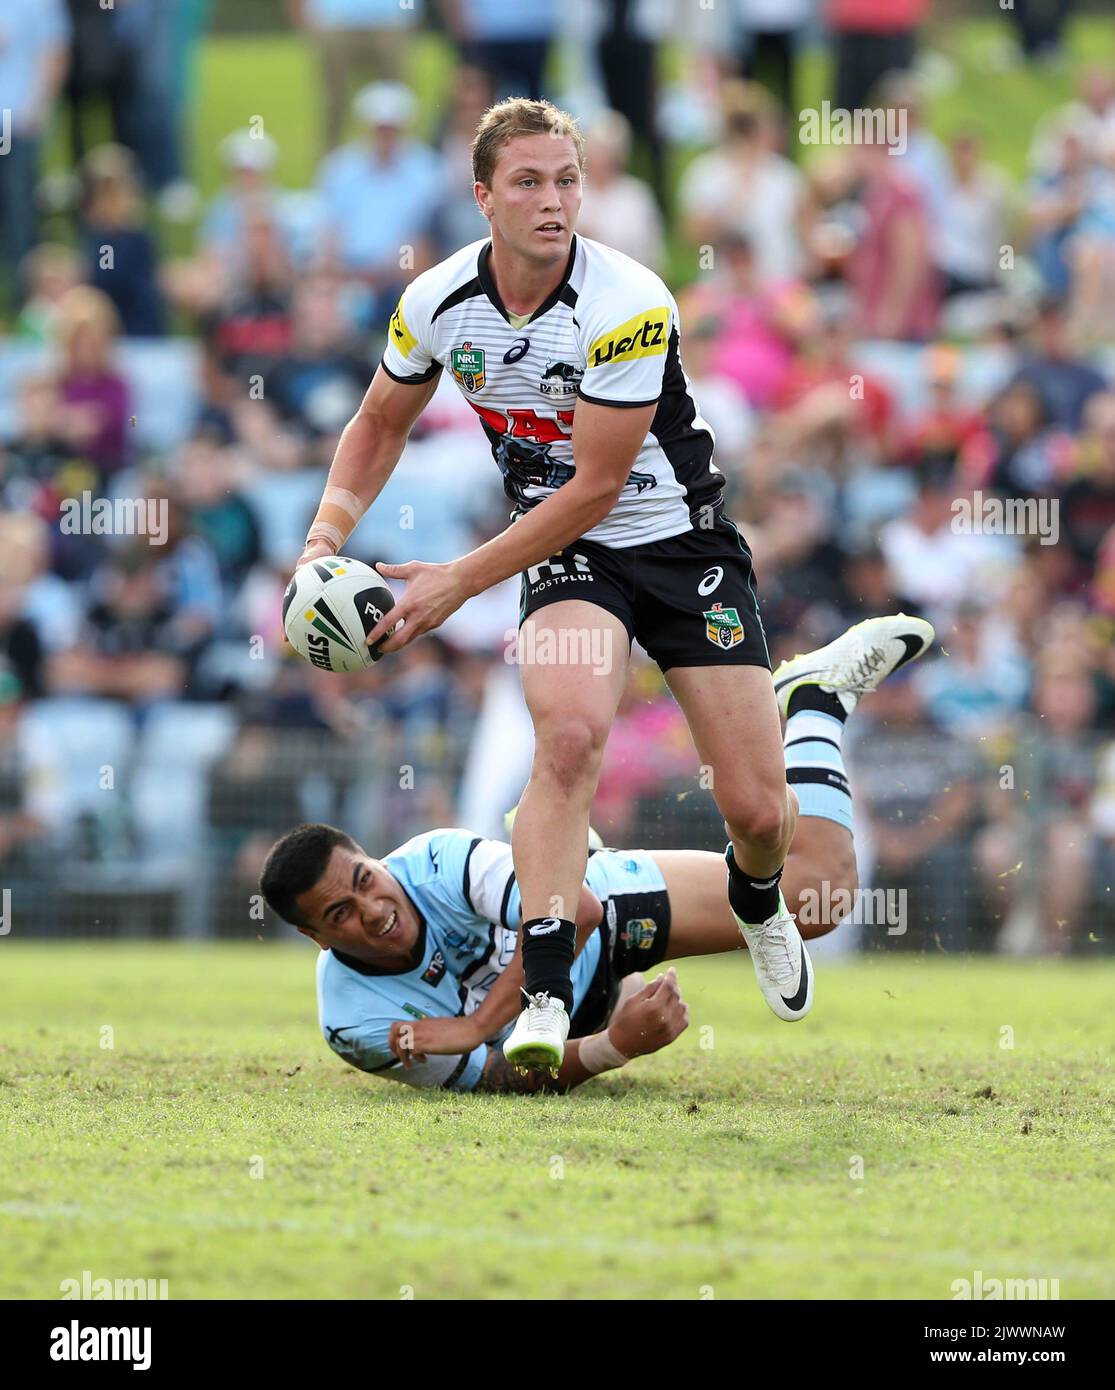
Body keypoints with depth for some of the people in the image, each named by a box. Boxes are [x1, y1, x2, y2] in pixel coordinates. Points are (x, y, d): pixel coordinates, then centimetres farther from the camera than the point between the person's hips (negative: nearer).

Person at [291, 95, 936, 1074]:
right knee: (570, 733, -30)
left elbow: (594, 485, -20)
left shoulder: (631, 306, -24)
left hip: (684, 540, -2)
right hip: (568, 554, 2)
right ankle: (545, 1002, -31)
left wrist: (458, 583, -19)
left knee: (758, 809, -6)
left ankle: (757, 901, 34)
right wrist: (329, 534, -6)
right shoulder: (437, 303, -9)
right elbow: (381, 425, 11)